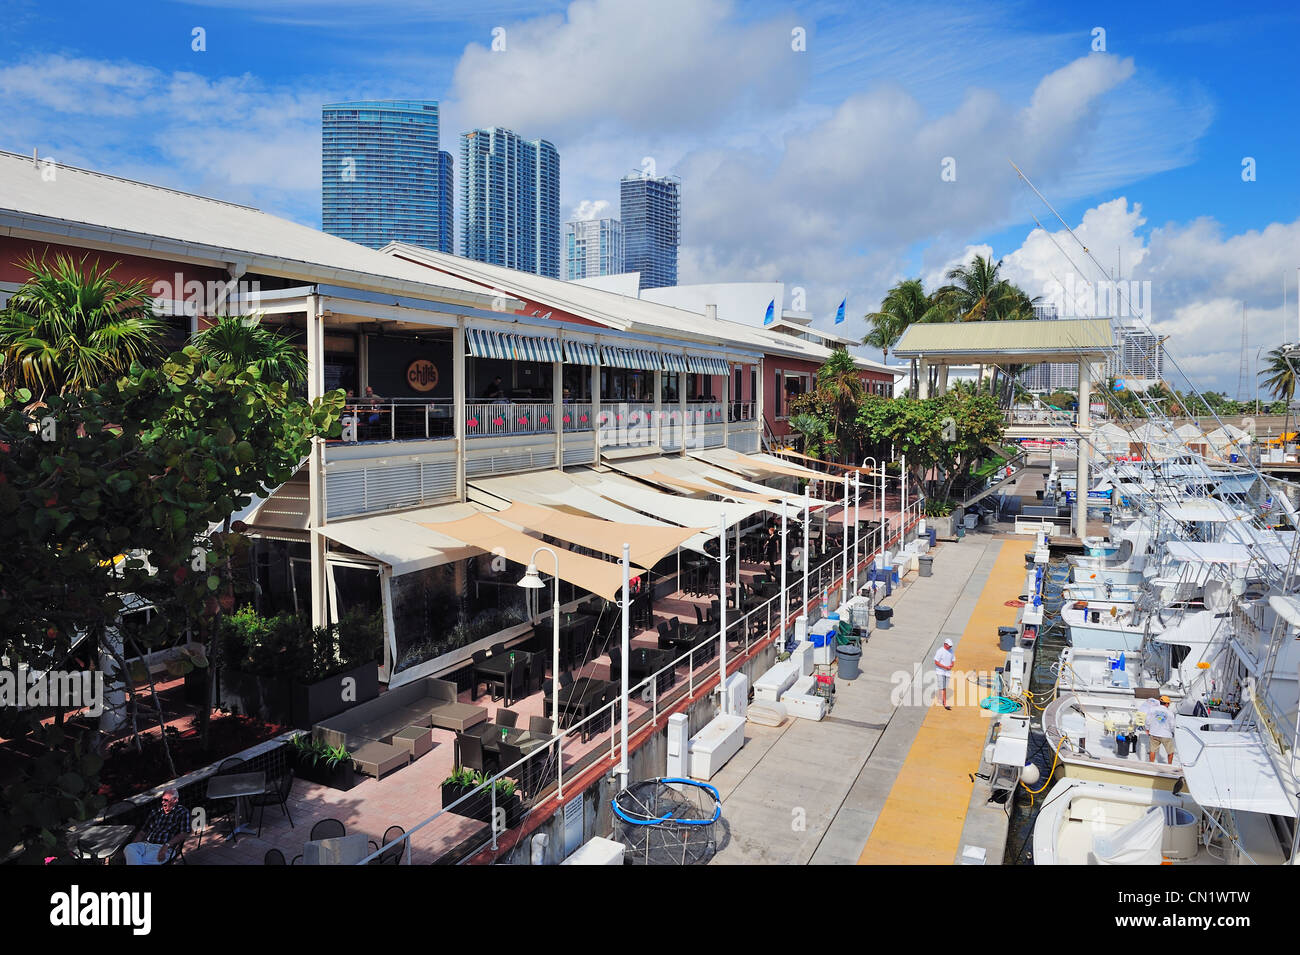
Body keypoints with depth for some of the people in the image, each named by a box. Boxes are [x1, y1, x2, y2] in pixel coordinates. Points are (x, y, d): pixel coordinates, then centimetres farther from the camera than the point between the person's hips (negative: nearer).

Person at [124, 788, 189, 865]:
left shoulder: (182, 812, 6)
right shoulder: (156, 812, 23)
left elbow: (183, 833, -6)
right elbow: (143, 831, 21)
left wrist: (167, 845, -18)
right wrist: (133, 843, 1)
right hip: (146, 844, 6)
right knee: (129, 848, -28)